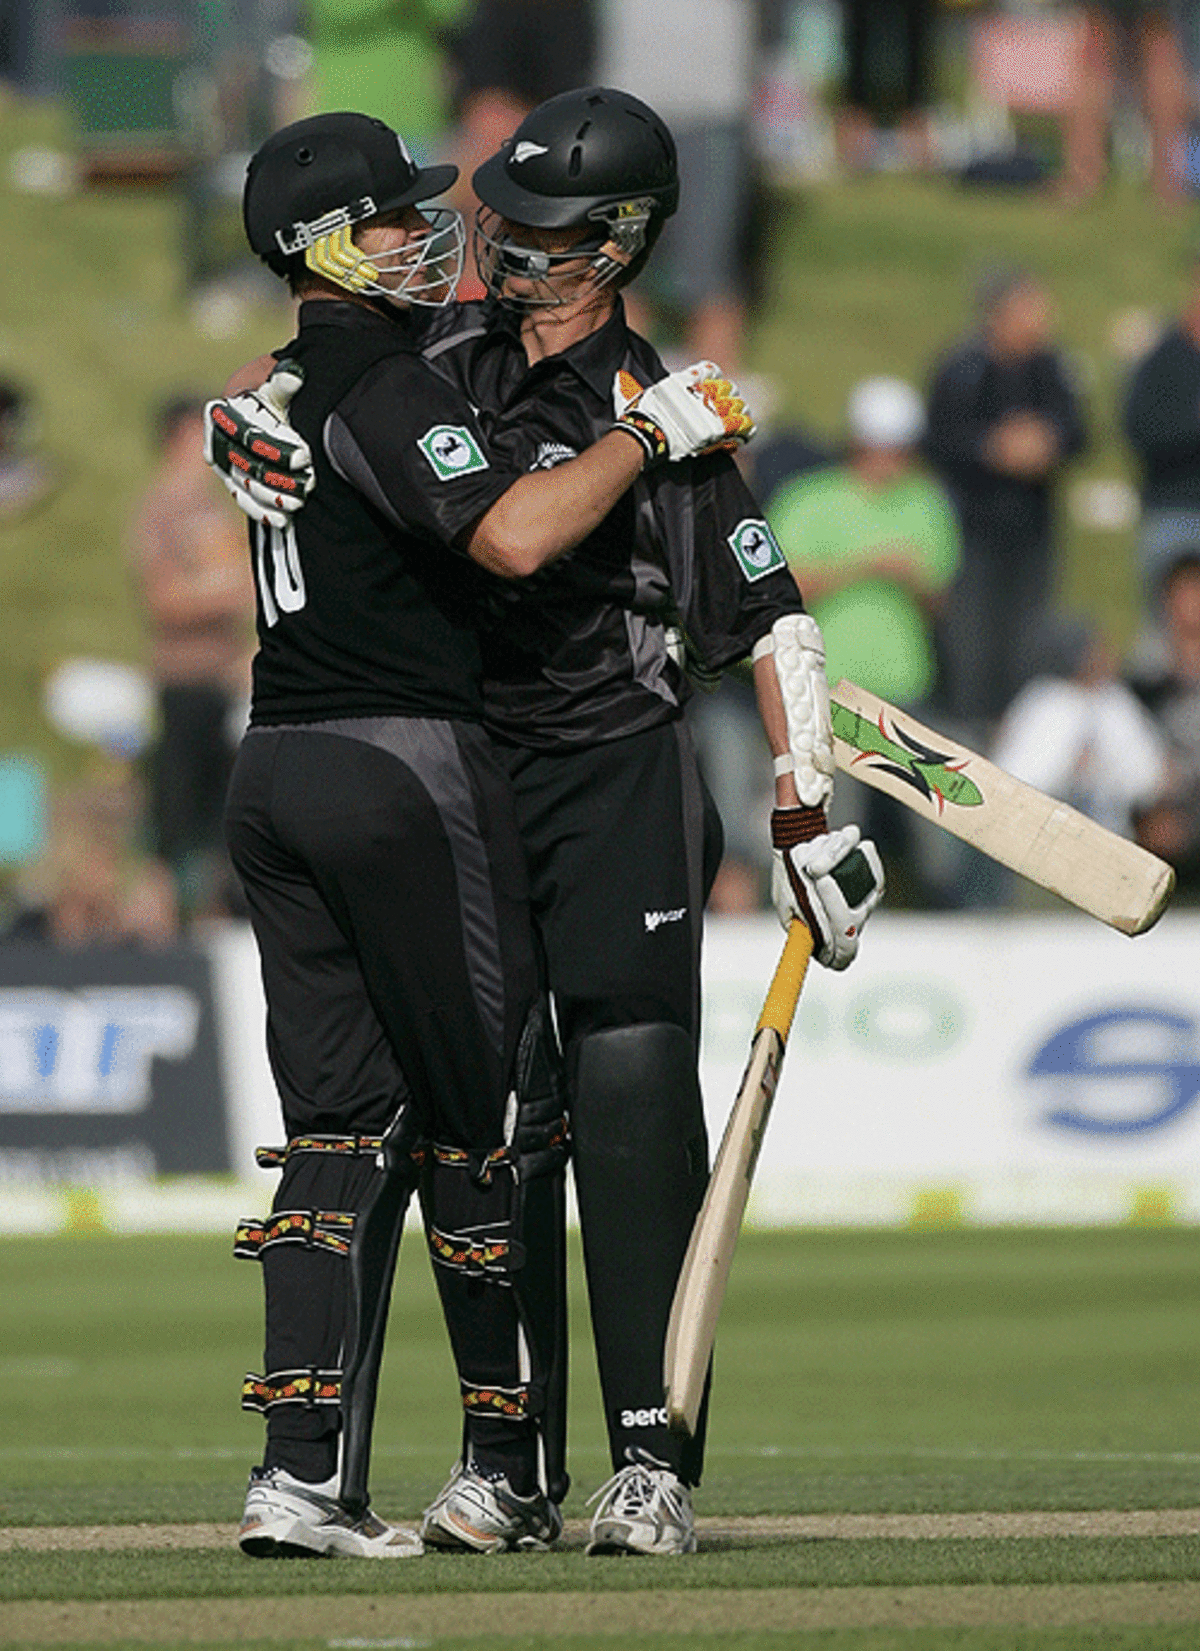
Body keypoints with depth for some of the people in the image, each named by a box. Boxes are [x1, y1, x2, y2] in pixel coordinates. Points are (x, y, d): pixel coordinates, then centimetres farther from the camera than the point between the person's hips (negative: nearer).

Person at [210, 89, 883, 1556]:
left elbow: (772, 622, -10)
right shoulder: (450, 352, 6)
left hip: (620, 787, -6)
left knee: (635, 1126, -9)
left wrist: (809, 823, -15)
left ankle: (653, 1460, -8)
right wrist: (260, 421, -9)